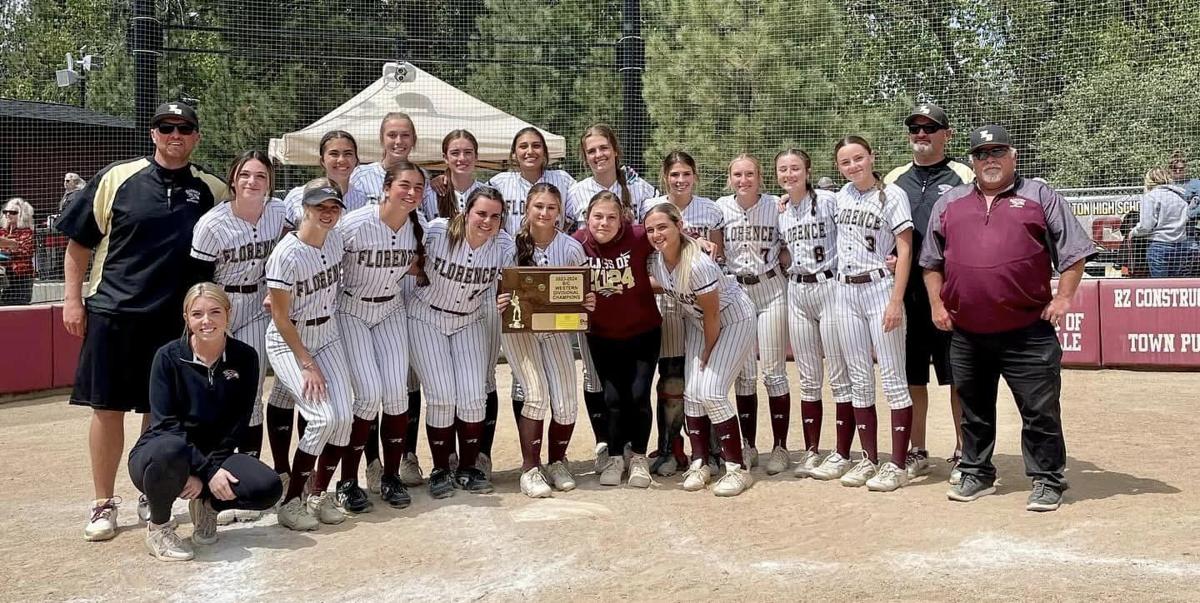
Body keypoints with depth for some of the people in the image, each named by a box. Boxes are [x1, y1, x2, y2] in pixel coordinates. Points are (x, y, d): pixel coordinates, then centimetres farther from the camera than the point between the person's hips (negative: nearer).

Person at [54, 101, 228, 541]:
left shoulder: (212, 190, 5)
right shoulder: (116, 179, 1)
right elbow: (79, 241, 5)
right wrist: (73, 298, 1)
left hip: (176, 319, 1)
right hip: (113, 313, -1)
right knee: (107, 409, 3)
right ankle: (104, 504, 16)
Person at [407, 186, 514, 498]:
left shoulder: (504, 245, -14)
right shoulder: (436, 231, -23)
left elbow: (498, 290, -7)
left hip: (470, 321, 3)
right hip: (427, 318, -3)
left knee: (474, 396, -4)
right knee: (443, 396, -8)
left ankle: (468, 468, 16)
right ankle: (440, 470, 10)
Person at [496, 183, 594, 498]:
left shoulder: (571, 248, -10)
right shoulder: (513, 245, -13)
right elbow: (499, 287, -5)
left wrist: (588, 302, -21)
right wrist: (500, 303, -27)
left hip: (557, 328, 2)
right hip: (519, 327, -2)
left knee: (566, 404, -4)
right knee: (537, 395, -17)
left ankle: (557, 462, 21)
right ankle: (530, 469, -2)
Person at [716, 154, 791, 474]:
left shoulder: (776, 206, -4)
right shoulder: (720, 208, 0)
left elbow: (788, 250, 5)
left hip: (771, 293, -2)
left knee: (774, 372, 0)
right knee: (743, 373, 6)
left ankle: (780, 448, 10)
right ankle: (748, 446, 17)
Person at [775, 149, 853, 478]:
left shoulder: (829, 201, -7)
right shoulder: (779, 212, 10)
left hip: (830, 288, -5)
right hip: (797, 294, 6)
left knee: (839, 377, -1)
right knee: (808, 379, 10)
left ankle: (843, 453, 6)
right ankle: (811, 451, 17)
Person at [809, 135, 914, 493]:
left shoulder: (891, 195, -7)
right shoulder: (843, 195, 11)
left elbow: (905, 251, -11)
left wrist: (896, 301, -17)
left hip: (880, 289, -6)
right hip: (846, 292, 6)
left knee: (892, 378, -4)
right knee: (859, 380, 9)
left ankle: (897, 465, 0)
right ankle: (869, 460, 17)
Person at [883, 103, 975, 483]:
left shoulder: (963, 177, 3)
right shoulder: (894, 179, 14)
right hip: (905, 291, 4)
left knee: (958, 376, 1)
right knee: (911, 375, 9)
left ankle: (962, 454, 13)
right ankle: (917, 454, 20)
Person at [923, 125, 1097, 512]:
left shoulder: (1041, 197, 4)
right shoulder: (949, 203, 12)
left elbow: (1073, 250, 2)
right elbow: (932, 261, 16)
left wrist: (1062, 297, -5)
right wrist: (937, 305, 8)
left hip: (1029, 331, -3)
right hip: (966, 332, 3)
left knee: (1040, 410, 1)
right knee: (974, 410, 15)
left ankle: (1047, 481, 13)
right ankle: (977, 474, 28)